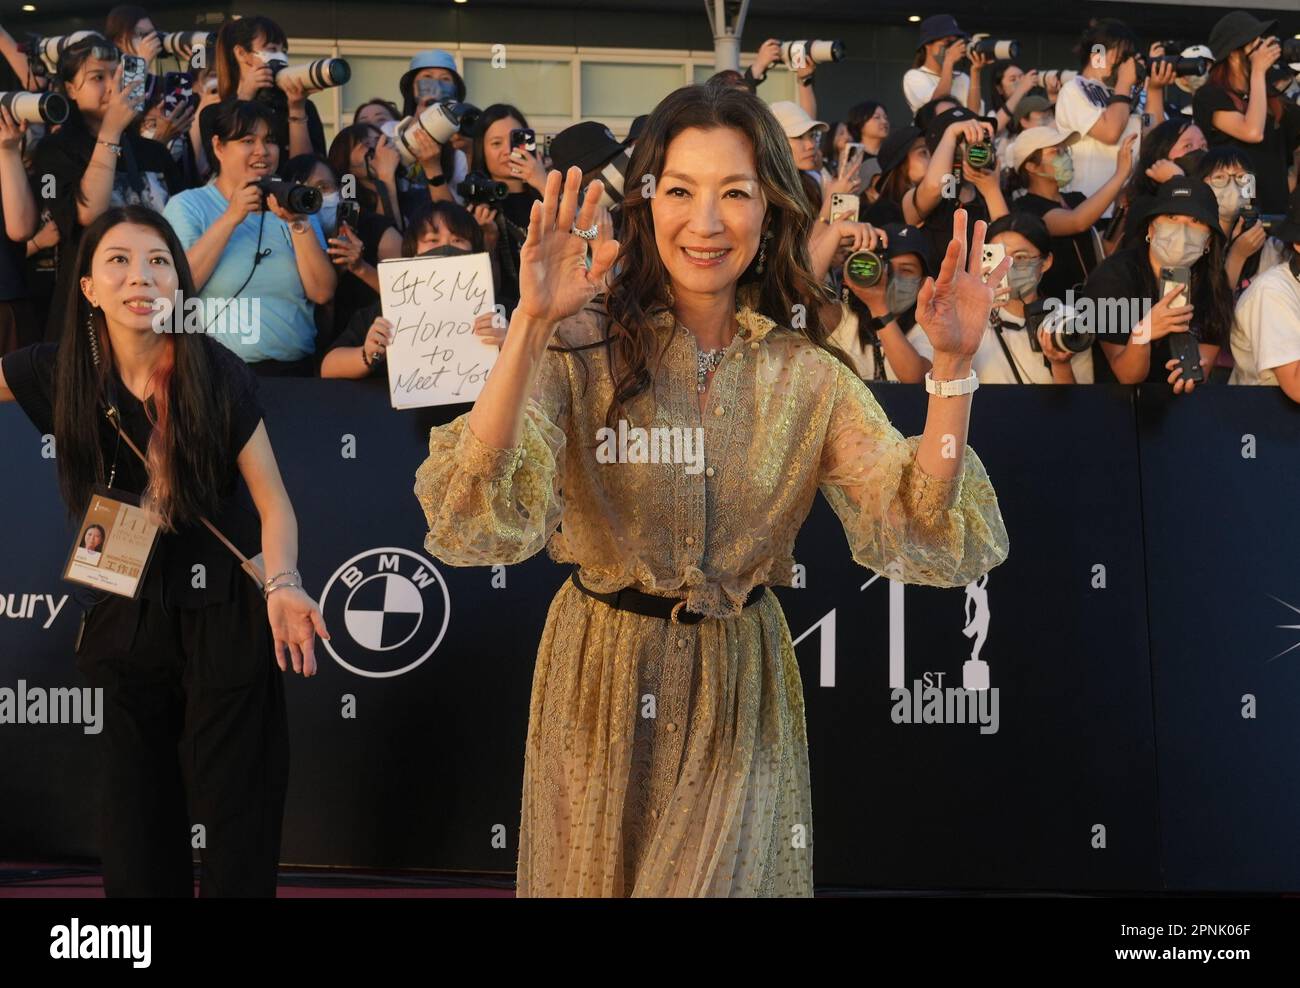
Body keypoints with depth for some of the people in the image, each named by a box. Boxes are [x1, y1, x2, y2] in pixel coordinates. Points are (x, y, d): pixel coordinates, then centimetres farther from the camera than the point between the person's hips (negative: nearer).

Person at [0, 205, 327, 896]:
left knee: (238, 829, 4)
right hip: (128, 622, 3)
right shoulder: (60, 374, -4)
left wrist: (283, 585, -27)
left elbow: (271, 499, -11)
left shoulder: (217, 373, -12)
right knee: (136, 833, 14)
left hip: (224, 617, -3)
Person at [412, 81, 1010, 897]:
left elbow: (925, 535, -13)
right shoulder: (583, 347, -12)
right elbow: (478, 521, -25)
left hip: (739, 692, 1)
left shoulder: (809, 375, -5)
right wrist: (531, 328, -34)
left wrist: (953, 367, -23)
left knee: (728, 876, 9)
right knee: (595, 875, 15)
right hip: (602, 678, -1)